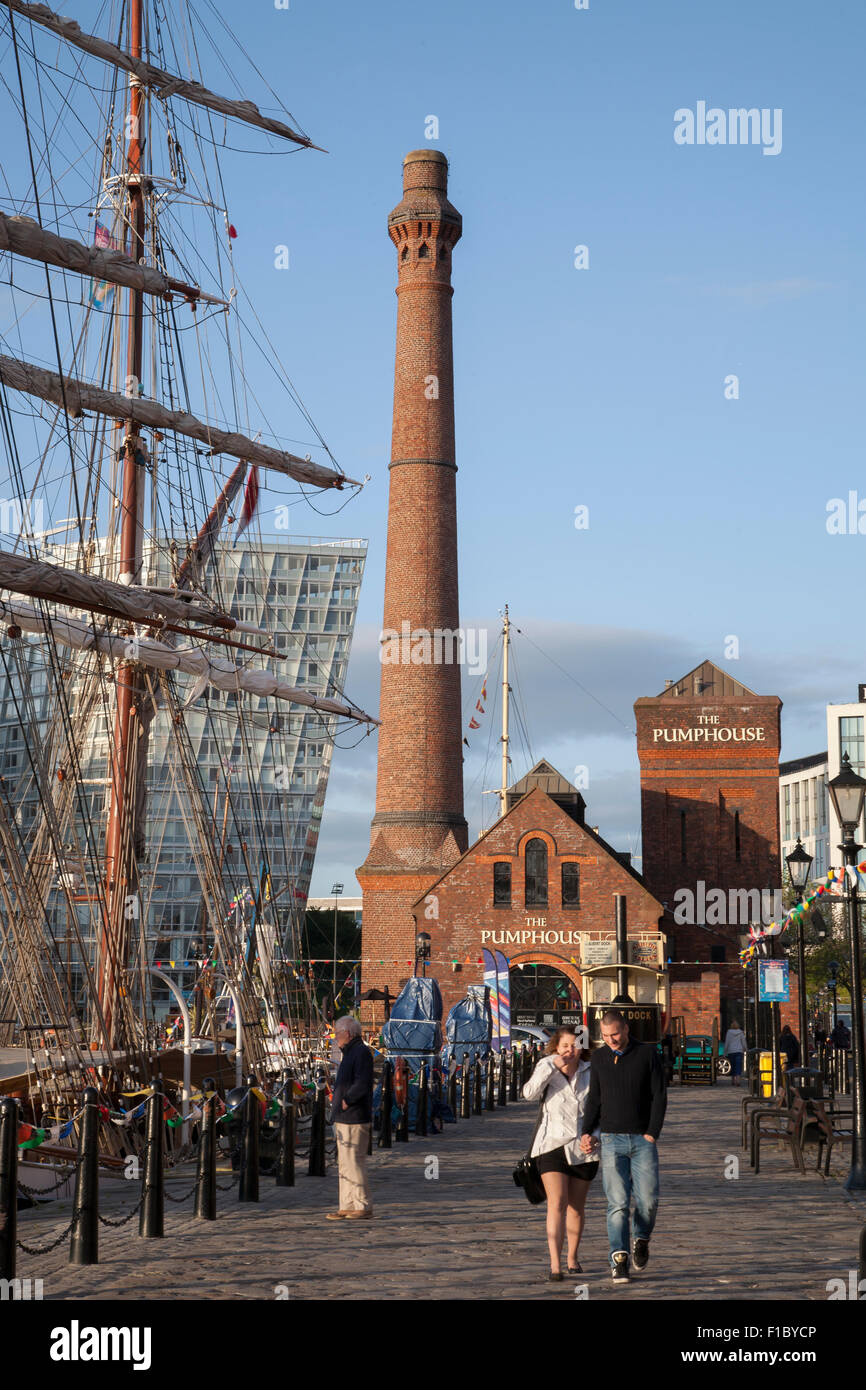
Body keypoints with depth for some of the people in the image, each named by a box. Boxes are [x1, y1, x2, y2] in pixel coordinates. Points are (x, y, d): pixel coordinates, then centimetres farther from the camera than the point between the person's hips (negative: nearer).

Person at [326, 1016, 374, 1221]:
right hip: (344, 1119, 10)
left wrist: (346, 1102, -16)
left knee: (354, 1162, -9)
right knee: (345, 1163, 11)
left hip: (354, 1119, -10)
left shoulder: (362, 1052, -12)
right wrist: (337, 1111, 12)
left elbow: (362, 1084, -22)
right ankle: (348, 1206, 14)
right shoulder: (350, 1053, 19)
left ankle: (363, 1206, -4)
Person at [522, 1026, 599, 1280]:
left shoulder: (590, 1072, 3)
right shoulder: (546, 1067, -1)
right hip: (553, 1145, -2)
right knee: (557, 1204, -15)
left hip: (583, 1148, 2)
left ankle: (572, 1257, 31)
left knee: (576, 1208, 13)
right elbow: (530, 1093, -17)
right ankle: (555, 1264, -18)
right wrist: (553, 1066, -22)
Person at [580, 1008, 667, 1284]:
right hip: (612, 1140, 1)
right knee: (618, 1203, -8)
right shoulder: (599, 1058, 7)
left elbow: (659, 1096, -1)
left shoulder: (647, 1054, -1)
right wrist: (586, 1132, 1)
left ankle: (642, 1240, 24)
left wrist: (652, 1133, -7)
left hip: (643, 1139, -1)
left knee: (648, 1200, -5)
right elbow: (594, 1098, 13)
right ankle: (619, 1261, -8)